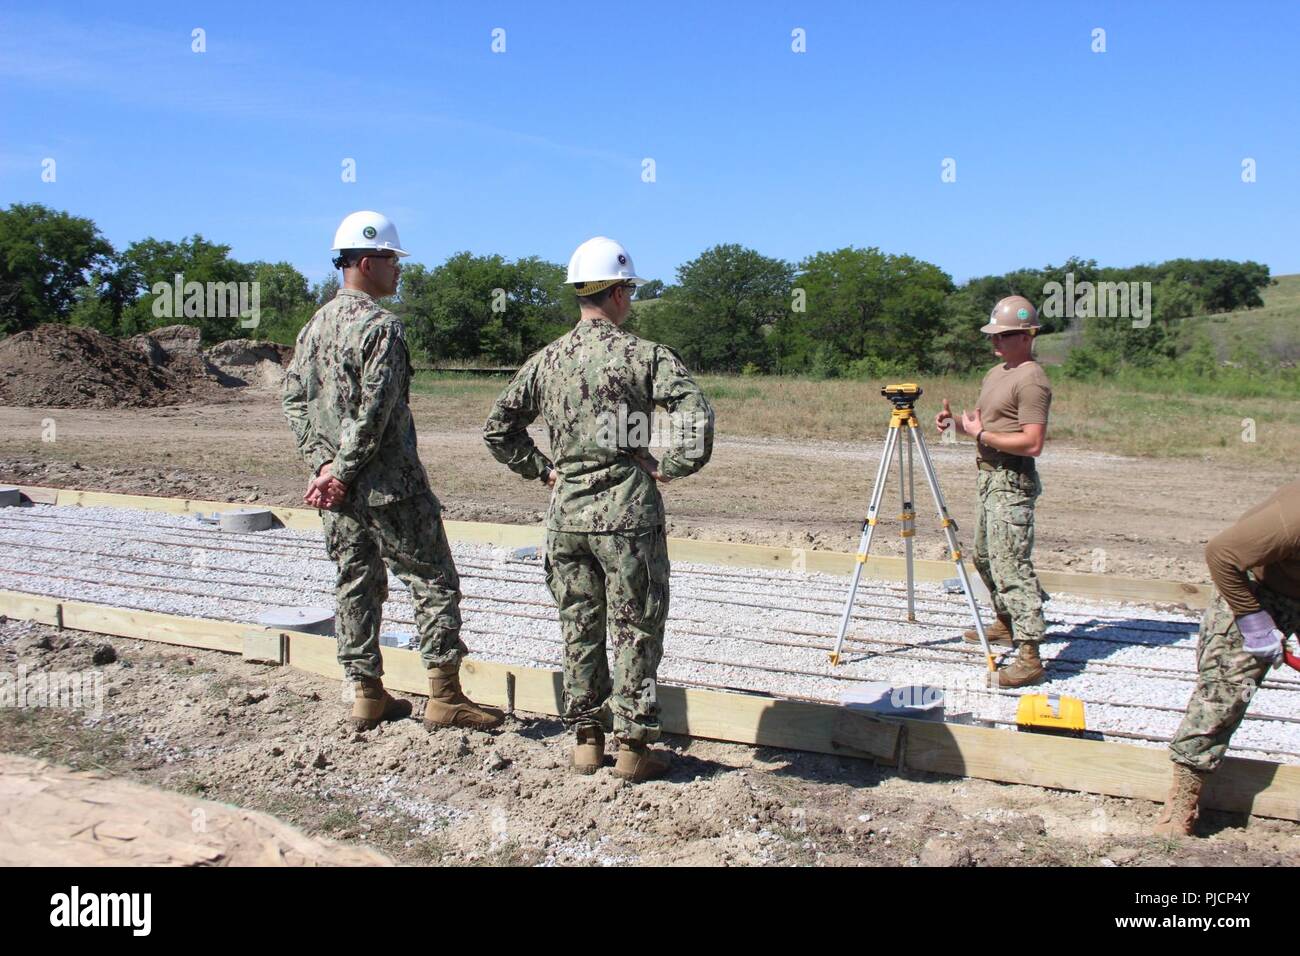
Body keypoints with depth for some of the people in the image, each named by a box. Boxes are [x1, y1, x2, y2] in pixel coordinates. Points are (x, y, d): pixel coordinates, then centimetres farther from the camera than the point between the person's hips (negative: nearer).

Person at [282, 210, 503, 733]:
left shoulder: (316, 325, 11)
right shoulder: (381, 326, -15)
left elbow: (295, 399, 10)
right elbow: (375, 412, -21)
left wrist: (323, 462, 4)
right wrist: (345, 472, -13)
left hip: (337, 486, 8)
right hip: (388, 485, -8)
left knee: (356, 583, 13)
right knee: (433, 579, 1)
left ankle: (367, 694, 20)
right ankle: (444, 696, 3)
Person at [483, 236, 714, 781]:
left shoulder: (546, 360, 7)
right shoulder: (644, 355, -8)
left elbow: (497, 428, 12)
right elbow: (696, 417, -19)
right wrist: (672, 468, -7)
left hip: (566, 511, 5)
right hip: (627, 510, -5)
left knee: (578, 628, 13)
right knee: (635, 630, 5)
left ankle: (586, 740, 21)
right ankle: (634, 745, 10)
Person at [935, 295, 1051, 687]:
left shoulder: (1032, 380, -15)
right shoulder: (996, 373, 16)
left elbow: (1032, 444, -22)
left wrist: (983, 435, -18)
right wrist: (956, 422, 5)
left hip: (1012, 483, -10)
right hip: (988, 477, 10)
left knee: (1011, 564, -14)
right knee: (984, 556, 20)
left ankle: (1030, 655, -14)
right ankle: (1006, 623, 37)